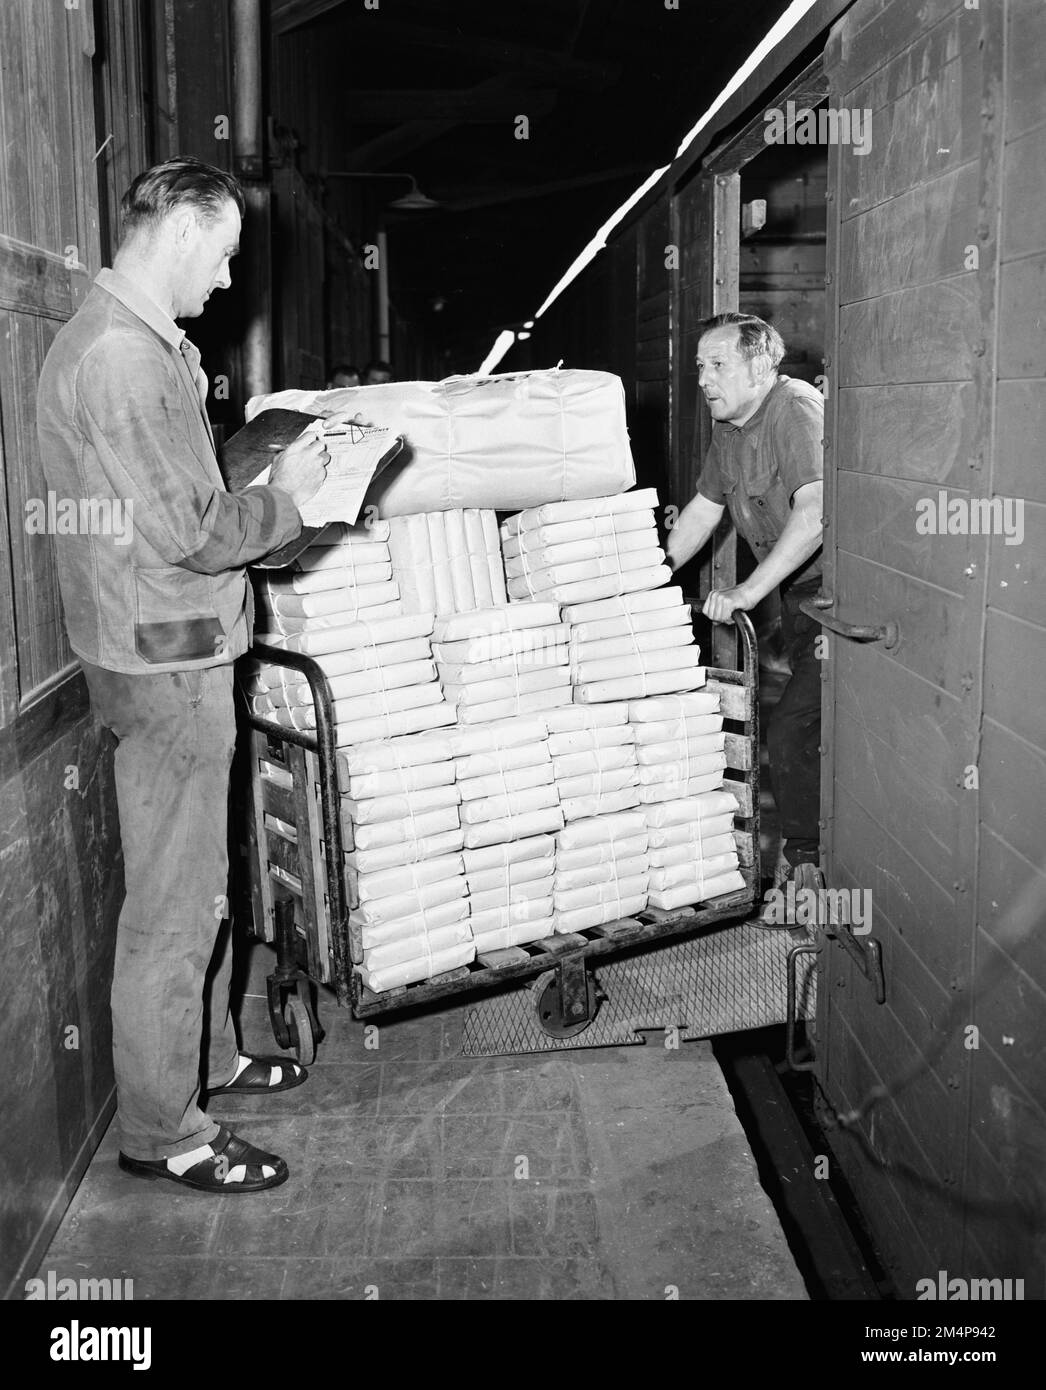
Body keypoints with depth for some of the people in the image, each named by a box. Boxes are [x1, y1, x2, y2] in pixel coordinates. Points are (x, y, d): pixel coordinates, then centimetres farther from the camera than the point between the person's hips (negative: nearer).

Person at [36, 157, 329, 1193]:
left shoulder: (144, 346, 14)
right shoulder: (118, 356, -20)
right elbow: (183, 531, -23)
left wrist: (260, 488, 9)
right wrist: (283, 497, -10)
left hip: (180, 653, 11)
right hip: (164, 665, -11)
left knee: (201, 885, 21)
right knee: (170, 905, 0)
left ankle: (207, 1058, 37)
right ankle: (159, 1131, 14)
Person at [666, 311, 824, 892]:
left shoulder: (797, 410, -20)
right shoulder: (727, 426, 9)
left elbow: (814, 512, -32)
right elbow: (704, 508, 20)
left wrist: (748, 590, -35)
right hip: (796, 591, 9)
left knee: (789, 736, -11)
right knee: (811, 724, 13)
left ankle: (808, 865, 4)